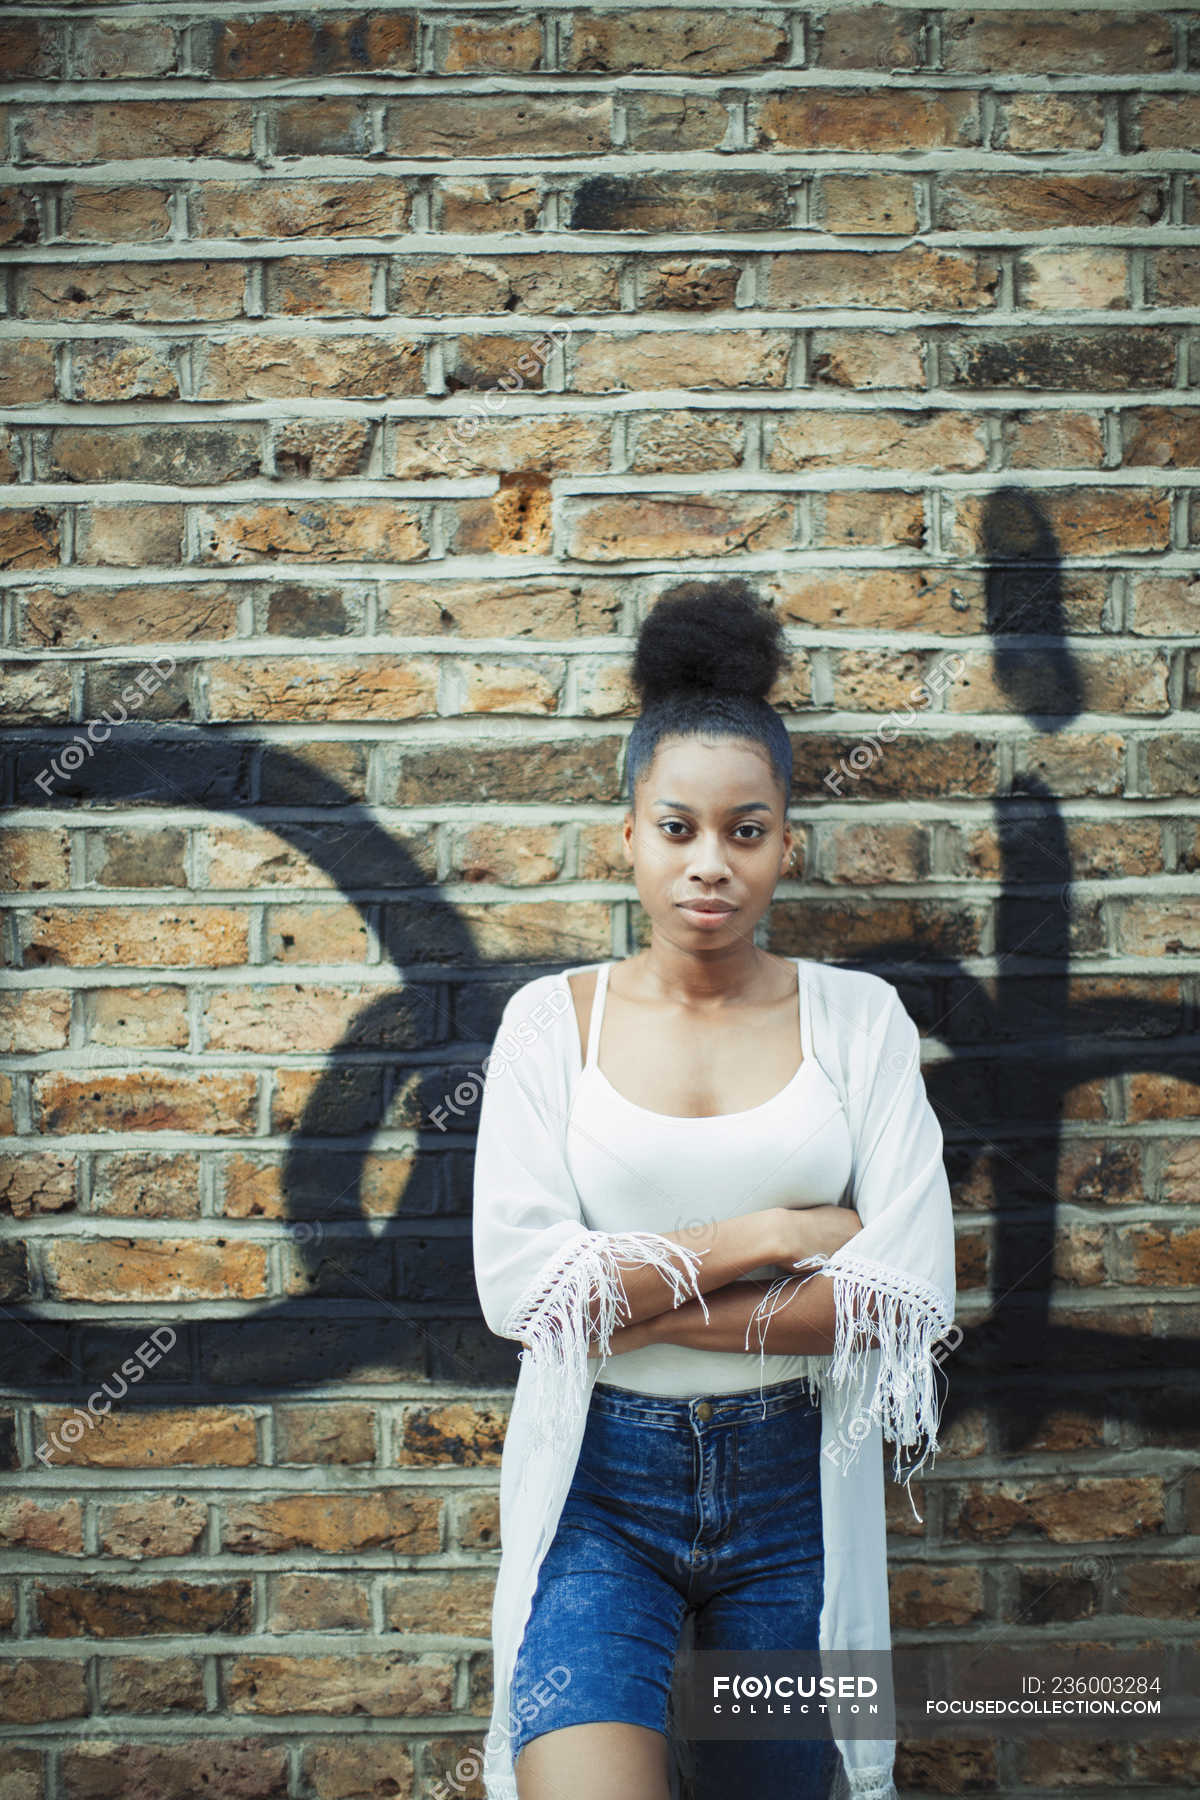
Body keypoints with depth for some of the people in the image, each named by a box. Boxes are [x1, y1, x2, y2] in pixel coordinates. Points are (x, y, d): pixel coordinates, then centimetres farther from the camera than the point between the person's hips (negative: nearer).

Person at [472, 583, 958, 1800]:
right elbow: (516, 1286, -12)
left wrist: (644, 1302, -13)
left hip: (796, 1481, 2)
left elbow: (911, 1291, -10)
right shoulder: (553, 1019, -2)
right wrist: (768, 1235, -14)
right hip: (597, 1479, -1)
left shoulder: (858, 1017, -1)